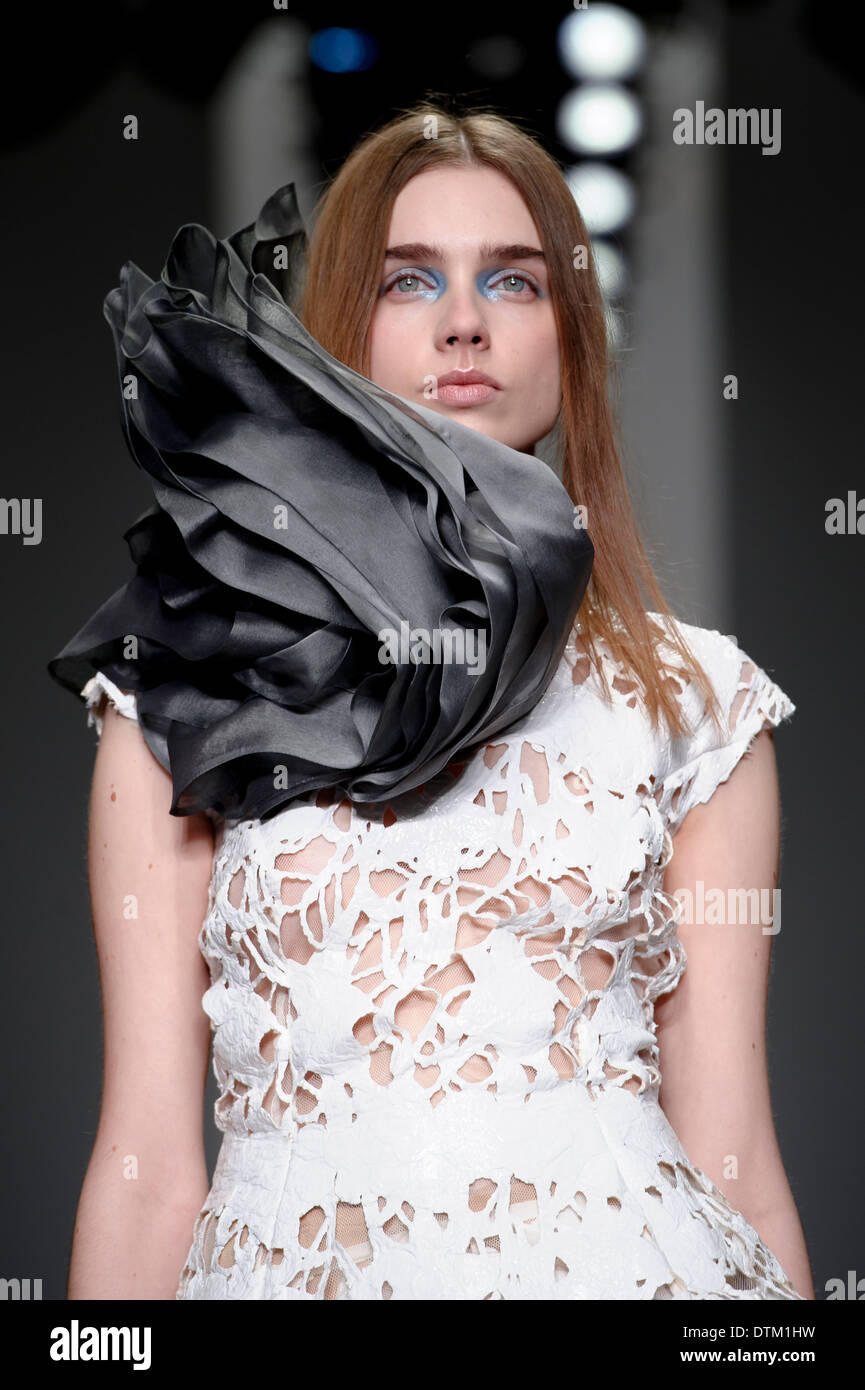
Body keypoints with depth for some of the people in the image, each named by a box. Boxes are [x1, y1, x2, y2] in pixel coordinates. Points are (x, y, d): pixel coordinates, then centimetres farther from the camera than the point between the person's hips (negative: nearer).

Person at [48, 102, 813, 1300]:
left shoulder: (690, 697, 5)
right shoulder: (189, 688, 4)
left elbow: (728, 1151, 3)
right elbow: (148, 1156, 0)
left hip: (630, 1250, 1)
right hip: (289, 1256, 0)